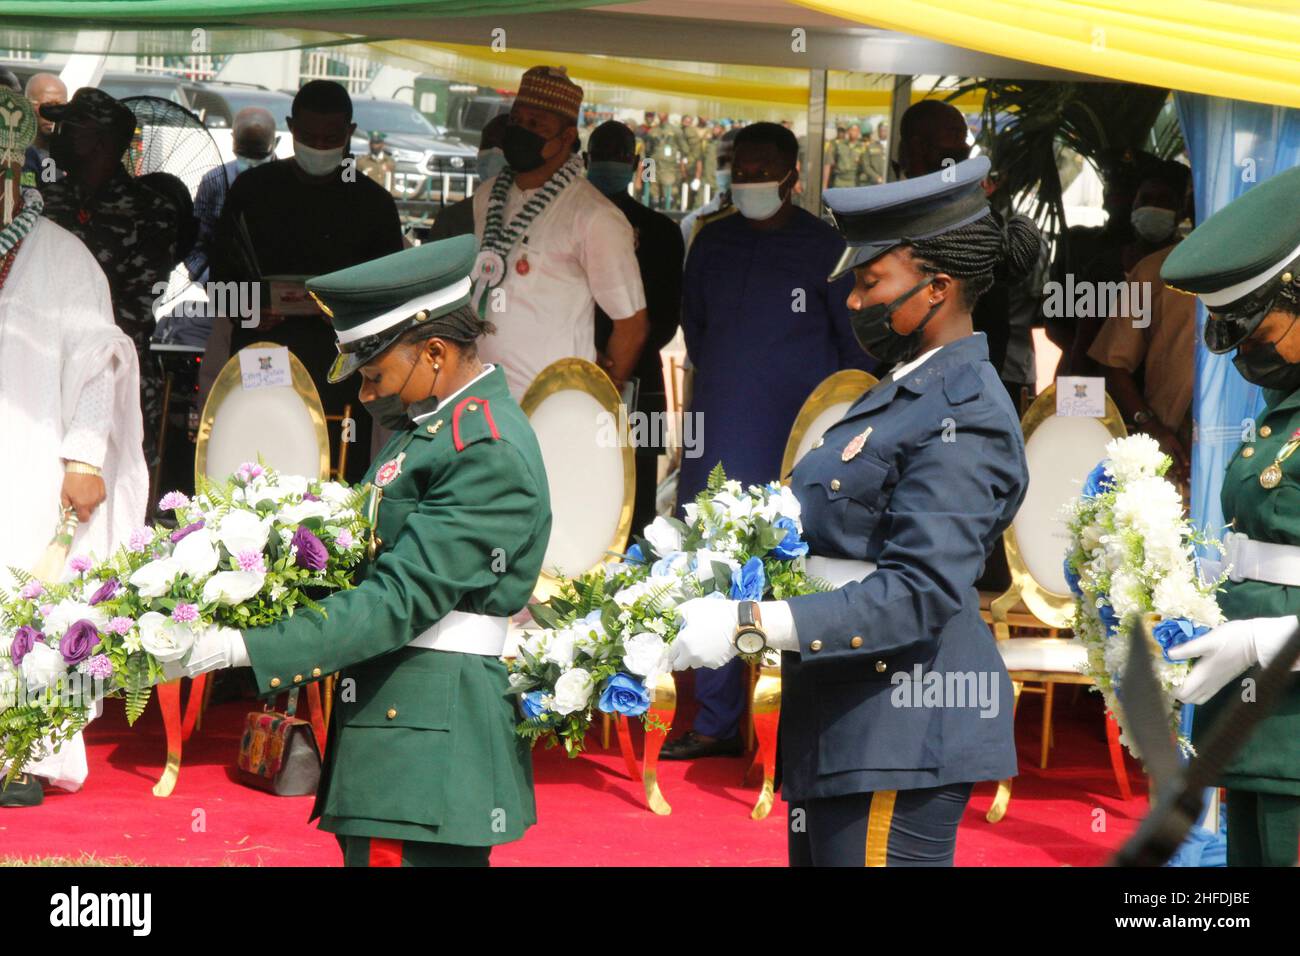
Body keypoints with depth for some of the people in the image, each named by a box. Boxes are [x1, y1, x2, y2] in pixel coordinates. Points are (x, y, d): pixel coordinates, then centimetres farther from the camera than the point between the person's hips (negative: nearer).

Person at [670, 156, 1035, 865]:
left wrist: (751, 623, -26)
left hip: (902, 734, -10)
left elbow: (920, 592, -23)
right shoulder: (898, 396, 16)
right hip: (843, 727, 10)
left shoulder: (965, 417, -15)